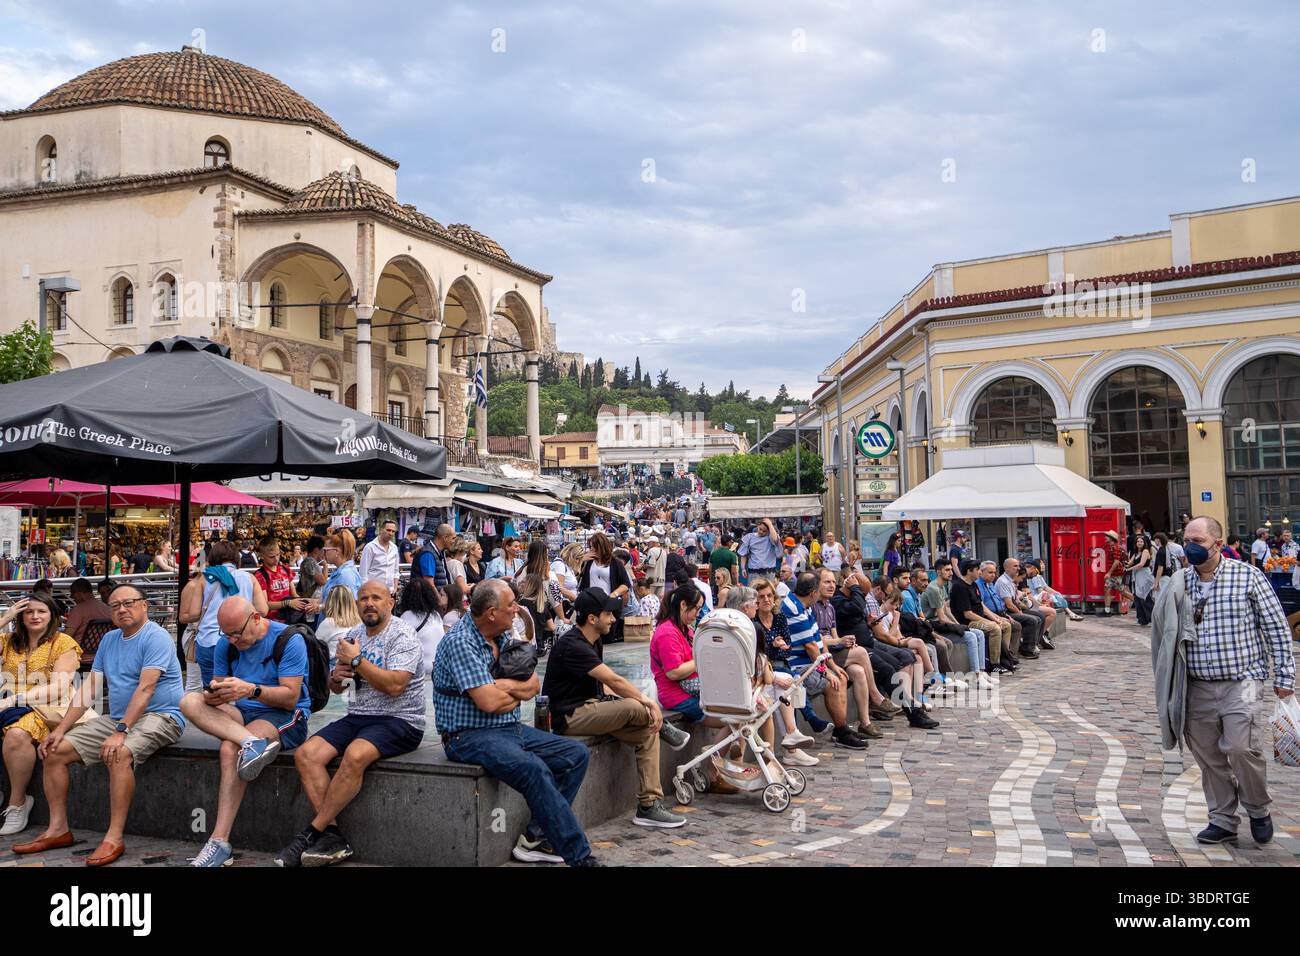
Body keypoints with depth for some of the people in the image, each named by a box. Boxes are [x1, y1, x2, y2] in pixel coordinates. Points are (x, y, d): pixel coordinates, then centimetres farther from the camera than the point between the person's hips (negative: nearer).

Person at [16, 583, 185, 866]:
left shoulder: (156, 637, -12)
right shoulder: (109, 640, 15)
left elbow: (146, 688, -22)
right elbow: (90, 687, 11)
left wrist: (121, 731, -31)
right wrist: (61, 729, 1)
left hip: (160, 716, -9)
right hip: (116, 718, 9)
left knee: (119, 754, -36)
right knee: (54, 750, 0)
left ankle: (114, 839, -30)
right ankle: (58, 829, 6)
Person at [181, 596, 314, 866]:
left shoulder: (289, 639, -12)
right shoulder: (227, 645, 7)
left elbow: (290, 698, -17)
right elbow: (216, 690, 5)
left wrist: (251, 690, -32)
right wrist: (214, 695, -21)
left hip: (285, 717, -6)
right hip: (241, 714, 6)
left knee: (230, 749, -33)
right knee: (190, 702, -18)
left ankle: (220, 843, -32)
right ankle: (251, 741, -38)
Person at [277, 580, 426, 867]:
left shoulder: (402, 636, -7)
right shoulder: (354, 635, 15)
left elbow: (394, 685, -22)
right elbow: (336, 688, 23)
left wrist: (357, 660, -14)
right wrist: (336, 676, -2)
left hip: (399, 721, -7)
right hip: (357, 716, 7)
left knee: (355, 754, -34)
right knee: (306, 754, -15)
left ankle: (312, 832, -20)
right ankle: (332, 836, -17)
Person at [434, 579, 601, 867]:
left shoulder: (503, 636, 10)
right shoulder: (460, 642, -17)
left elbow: (534, 685, 8)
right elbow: (488, 702, -23)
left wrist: (507, 685, -13)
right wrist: (519, 693, -2)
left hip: (510, 727, 9)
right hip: (470, 735, -9)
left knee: (576, 754, 0)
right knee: (534, 769, -32)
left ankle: (536, 836, -6)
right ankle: (580, 856, -25)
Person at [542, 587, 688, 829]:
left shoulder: (593, 642, 12)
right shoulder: (572, 646, -21)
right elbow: (614, 681, -24)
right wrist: (649, 702, -16)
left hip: (588, 708, 10)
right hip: (569, 716, -10)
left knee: (648, 733, -6)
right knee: (634, 708, -28)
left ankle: (648, 806, -5)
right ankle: (663, 727, 6)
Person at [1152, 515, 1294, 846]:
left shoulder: (1247, 576, -4)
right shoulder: (1179, 585, 5)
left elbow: (1277, 628, 0)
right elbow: (1165, 631, 12)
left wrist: (1284, 676, -2)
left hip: (1240, 681, -4)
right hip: (1197, 686, 4)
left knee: (1240, 748, -14)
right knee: (1208, 756, 8)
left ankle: (1259, 810, 13)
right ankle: (1223, 821, 23)